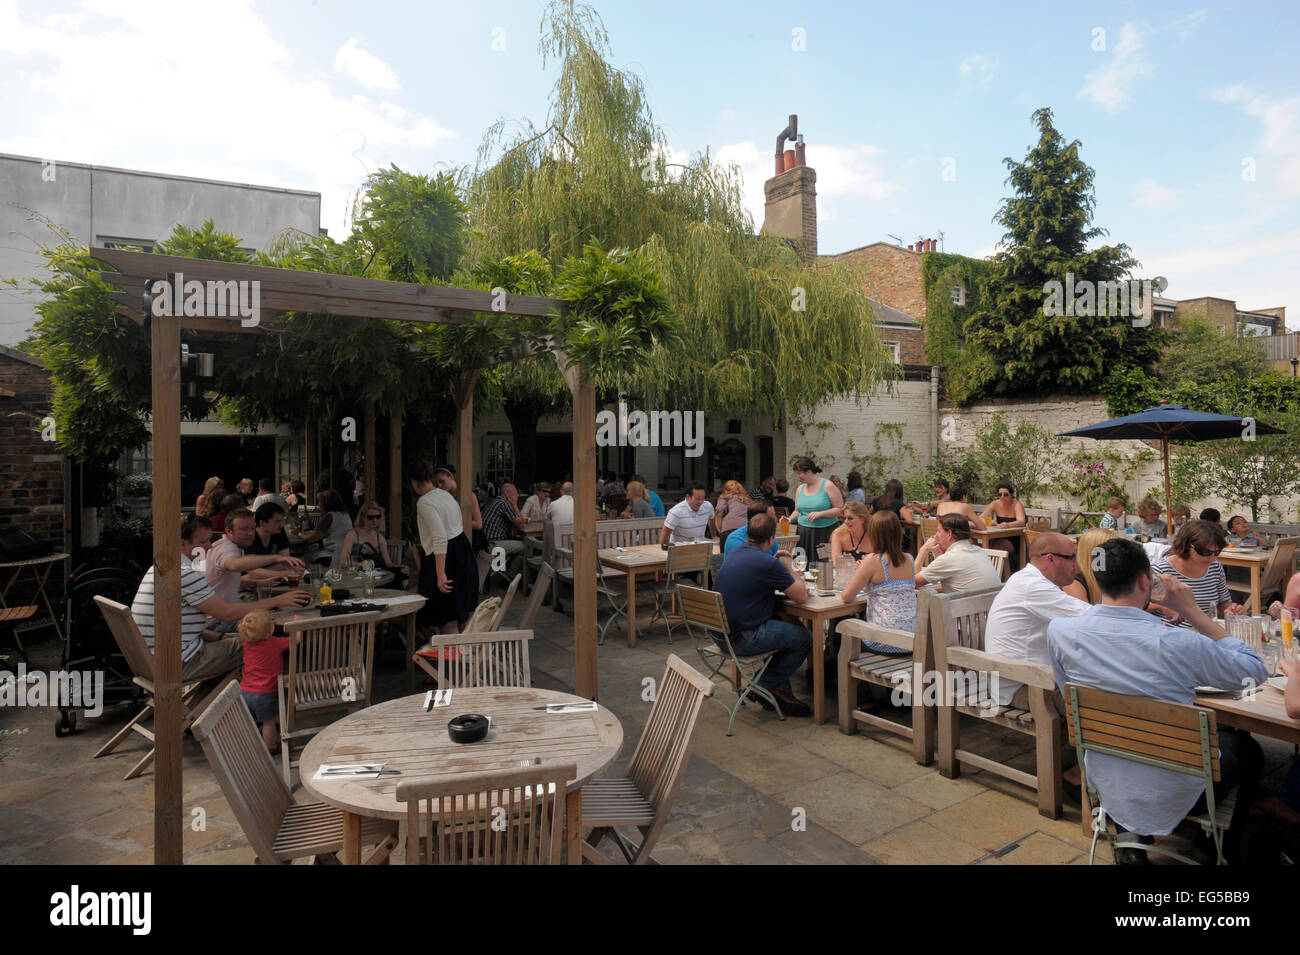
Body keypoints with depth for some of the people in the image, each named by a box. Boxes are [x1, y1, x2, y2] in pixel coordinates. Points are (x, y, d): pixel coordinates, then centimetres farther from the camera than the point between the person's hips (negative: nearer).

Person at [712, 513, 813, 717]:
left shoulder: (734, 555, 9)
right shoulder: (767, 563, -19)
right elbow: (801, 597, -11)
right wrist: (788, 568, 5)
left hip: (721, 633, 9)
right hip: (741, 640, -9)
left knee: (785, 628, 26)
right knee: (804, 638, 5)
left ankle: (781, 692, 25)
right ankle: (767, 687, 15)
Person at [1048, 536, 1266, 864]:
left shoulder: (1059, 631, -19)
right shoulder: (1177, 643, -28)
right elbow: (1256, 671, -7)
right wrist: (1193, 611, -7)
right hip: (1174, 791, -3)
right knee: (1248, 750, 29)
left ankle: (1129, 840, 31)